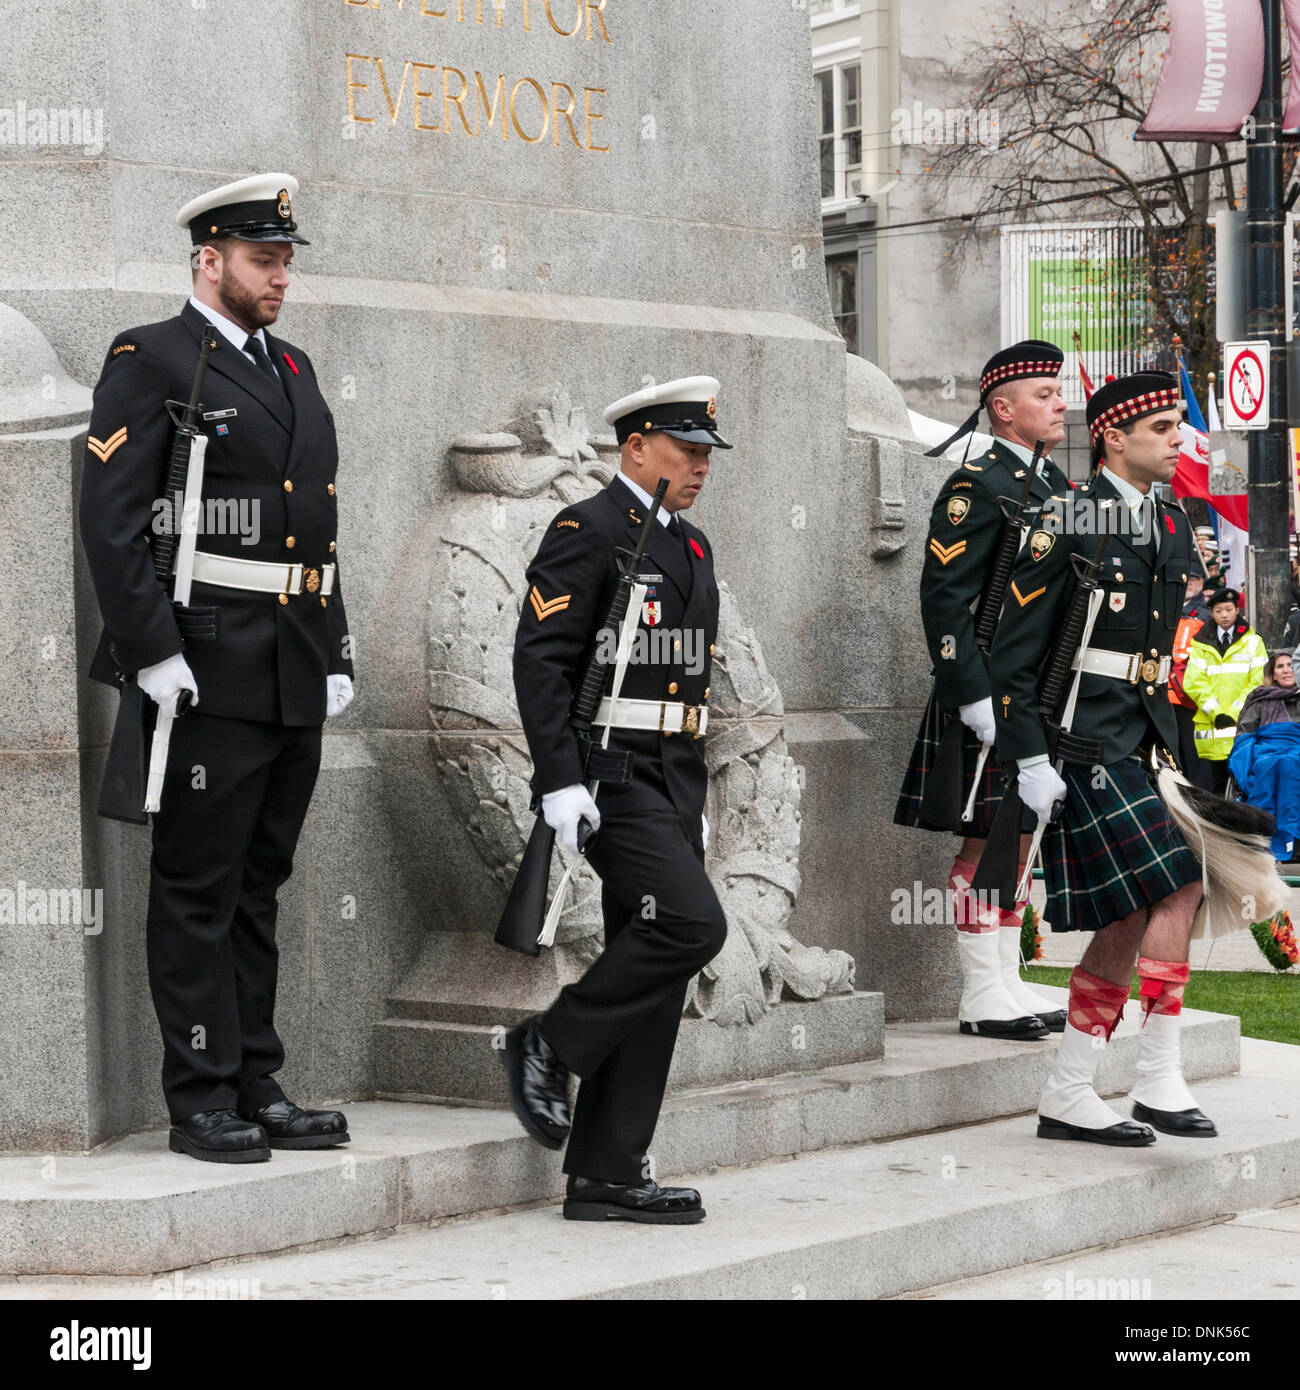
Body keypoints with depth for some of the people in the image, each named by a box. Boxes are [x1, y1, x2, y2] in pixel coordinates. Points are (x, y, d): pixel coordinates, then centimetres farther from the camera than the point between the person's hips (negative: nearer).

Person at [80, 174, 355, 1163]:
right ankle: (203, 1100, 4)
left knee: (258, 887, 12)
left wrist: (336, 653, 15)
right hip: (211, 672, -7)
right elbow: (111, 521, -13)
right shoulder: (149, 361, -5)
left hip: (296, 675, 7)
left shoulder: (294, 370, 18)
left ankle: (257, 1089, 18)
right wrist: (152, 653, -18)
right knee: (200, 890, -1)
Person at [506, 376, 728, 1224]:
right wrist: (561, 780, -21)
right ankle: (552, 1044, -3)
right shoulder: (587, 532, -7)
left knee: (655, 979, 5)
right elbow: (540, 658, -15)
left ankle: (608, 1176, 9)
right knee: (691, 924, -22)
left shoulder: (692, 548, 19)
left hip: (671, 784, 9)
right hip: (608, 779, -9)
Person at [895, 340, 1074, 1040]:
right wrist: (975, 698, -21)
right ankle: (982, 995, 1)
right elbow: (944, 600, -17)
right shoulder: (976, 487, -12)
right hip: (989, 696, -9)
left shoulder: (1053, 484, 16)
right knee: (984, 842, -4)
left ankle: (1007, 982, 19)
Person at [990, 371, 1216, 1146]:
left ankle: (1069, 1096, 12)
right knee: (1178, 887, -15)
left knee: (1128, 921, 5)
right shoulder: (1068, 521, -9)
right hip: (1086, 742, -8)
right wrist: (1030, 760, -15)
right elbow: (1016, 650, -10)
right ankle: (1160, 1079, -8)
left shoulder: (1173, 529, 14)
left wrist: (1173, 745, 17)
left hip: (1145, 739, 8)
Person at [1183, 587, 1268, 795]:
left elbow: (1258, 683, 2)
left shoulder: (1253, 642, 10)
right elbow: (1194, 683, 3)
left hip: (1243, 726, -1)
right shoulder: (1201, 645, 12)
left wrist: (1234, 714, -8)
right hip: (1209, 728, 1)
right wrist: (1216, 714, -10)